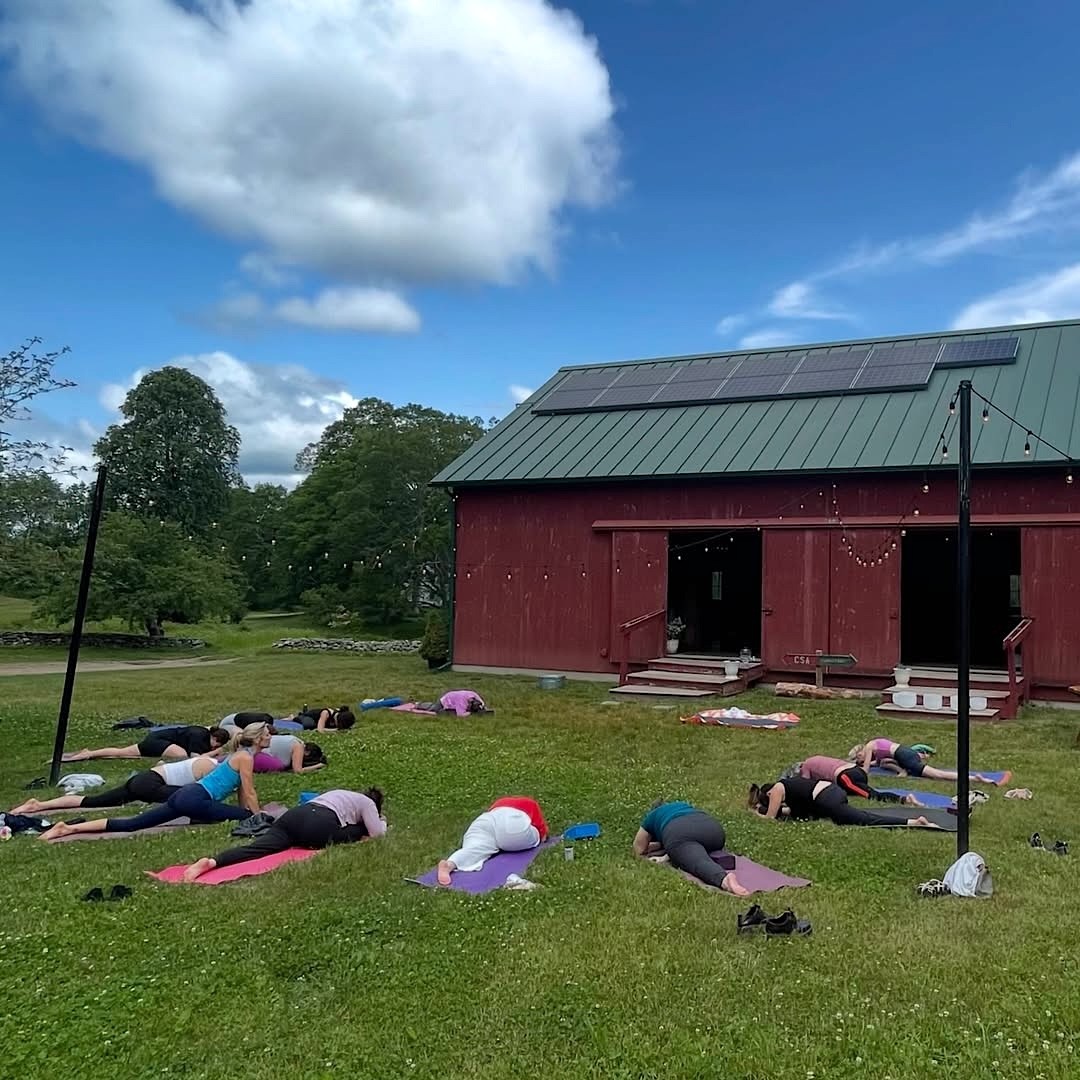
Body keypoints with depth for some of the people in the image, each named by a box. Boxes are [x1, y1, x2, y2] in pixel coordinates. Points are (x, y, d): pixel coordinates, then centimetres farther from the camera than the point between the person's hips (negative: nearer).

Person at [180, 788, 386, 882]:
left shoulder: (341, 794, 42)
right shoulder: (367, 803, 21)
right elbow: (376, 834, 14)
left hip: (294, 814, 6)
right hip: (318, 824, -6)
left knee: (257, 848, -16)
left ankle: (211, 862, -42)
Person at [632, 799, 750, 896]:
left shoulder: (651, 817, 34)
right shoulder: (685, 806, 44)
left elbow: (639, 851, 35)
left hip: (679, 833, -4)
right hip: (712, 827, 4)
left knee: (698, 861, -26)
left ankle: (724, 878, -56)